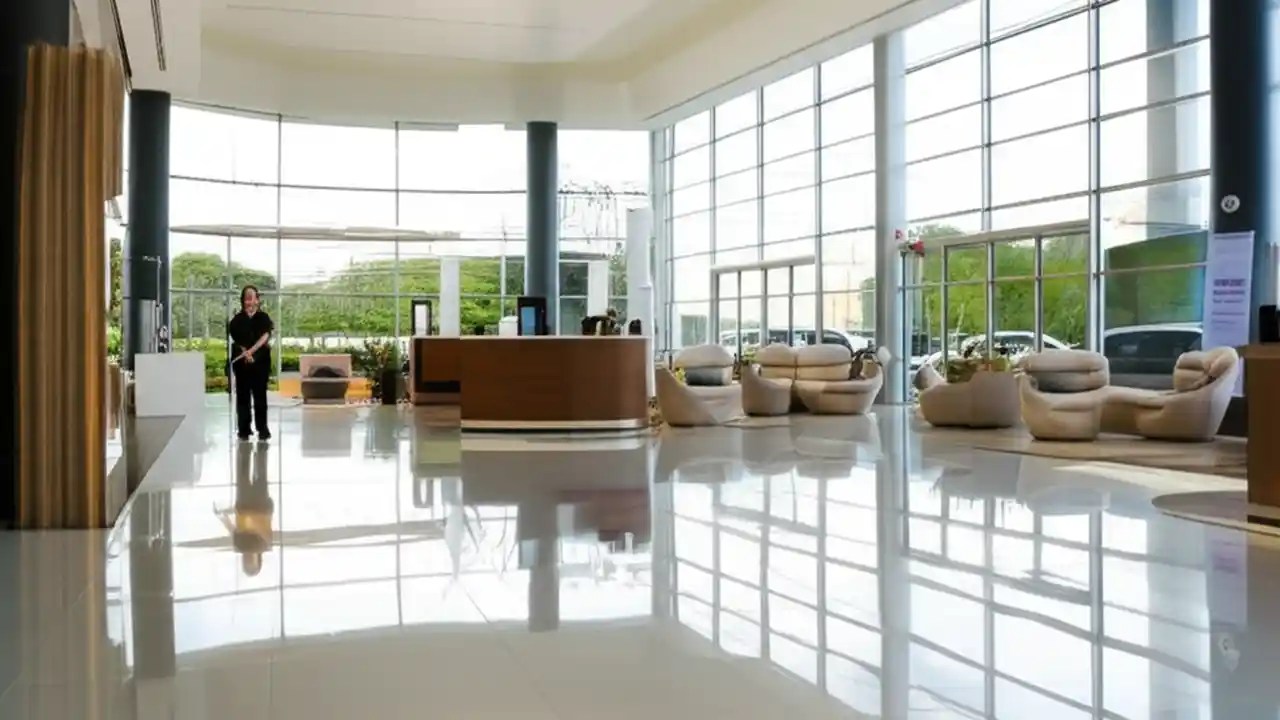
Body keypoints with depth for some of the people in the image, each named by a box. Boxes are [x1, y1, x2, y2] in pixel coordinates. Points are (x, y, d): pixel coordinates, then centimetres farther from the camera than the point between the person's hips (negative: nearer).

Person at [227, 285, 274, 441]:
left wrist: (252, 350, -25)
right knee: (243, 395, 3)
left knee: (260, 395, 0)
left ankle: (262, 429, 5)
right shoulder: (237, 320, 4)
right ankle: (243, 430, 8)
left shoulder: (263, 317, 4)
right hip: (242, 362, 0)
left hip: (260, 361, 0)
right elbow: (236, 340, -2)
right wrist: (245, 353, -20)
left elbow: (265, 337, -10)